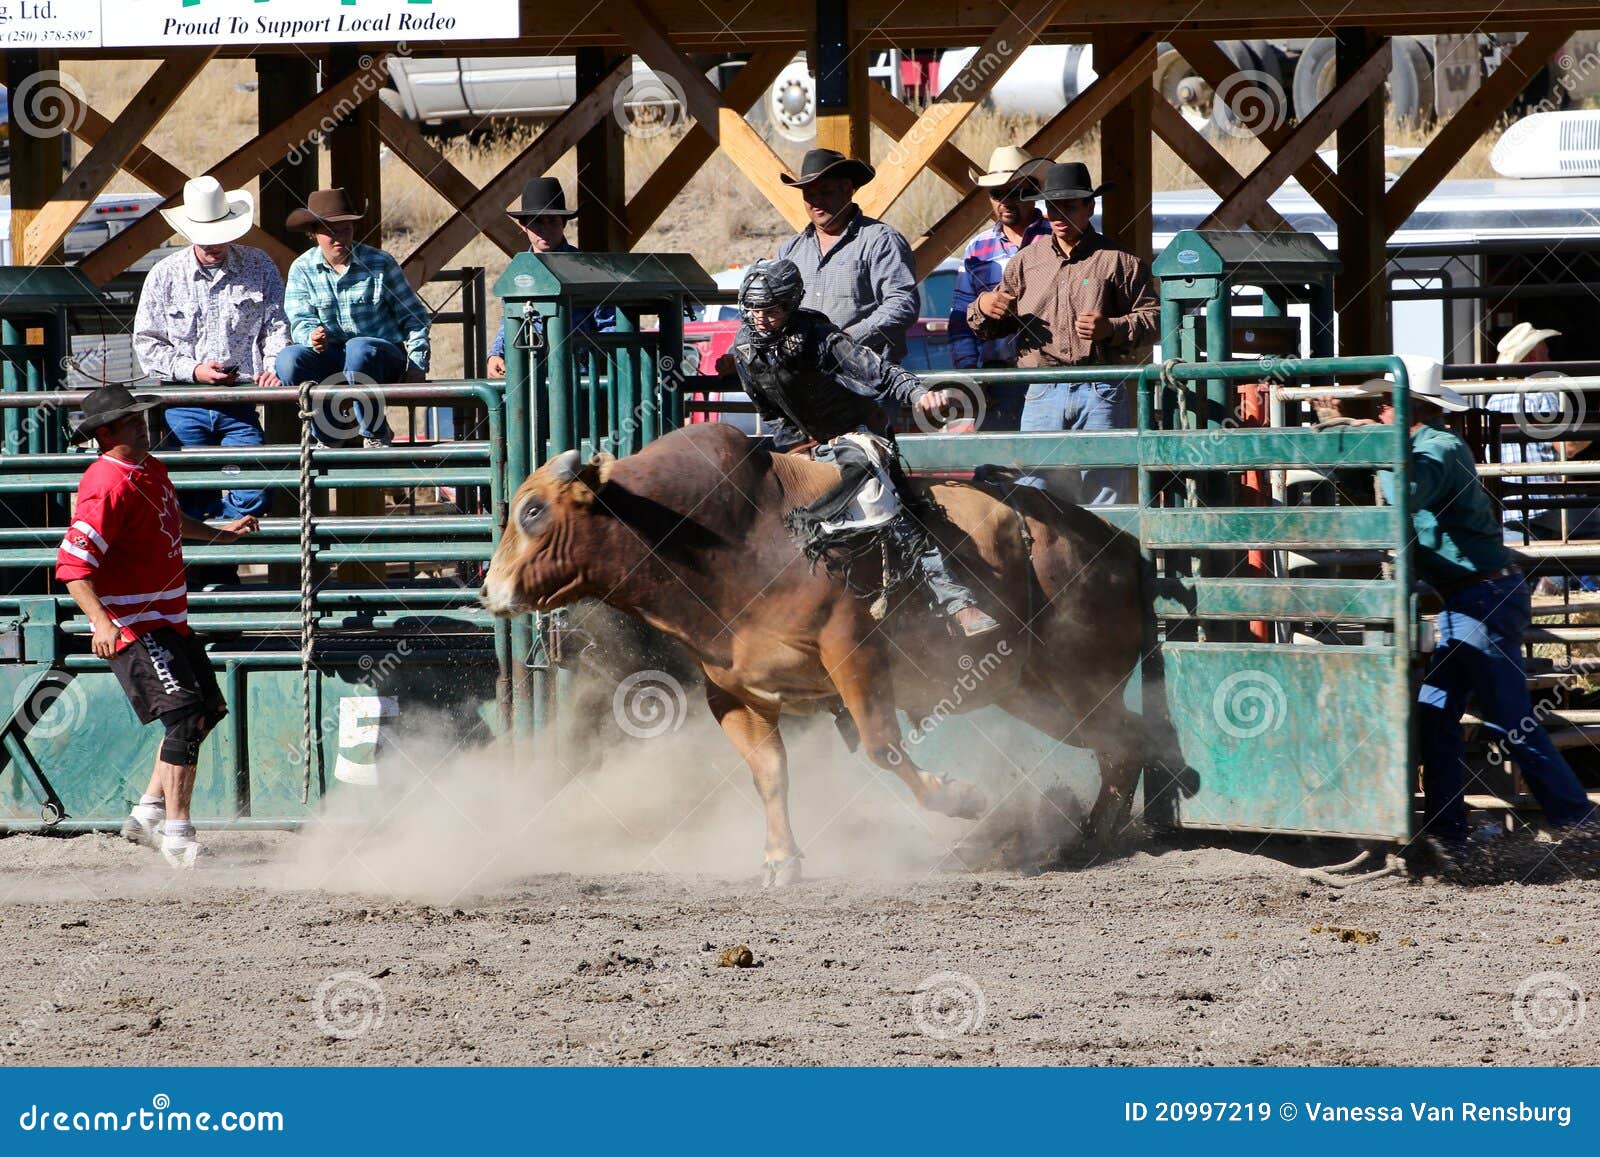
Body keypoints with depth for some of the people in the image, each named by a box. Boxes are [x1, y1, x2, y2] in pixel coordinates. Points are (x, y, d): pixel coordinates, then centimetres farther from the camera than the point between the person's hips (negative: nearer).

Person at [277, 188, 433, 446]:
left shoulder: (380, 263, -1)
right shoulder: (302, 269, 3)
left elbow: (414, 317, 3)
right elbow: (301, 321, -4)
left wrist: (417, 364, -8)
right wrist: (312, 338, -29)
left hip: (385, 353, -2)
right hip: (331, 358, 2)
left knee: (359, 349, -38)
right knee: (289, 359, -28)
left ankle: (375, 432, -19)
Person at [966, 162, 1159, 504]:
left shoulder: (1118, 261, 4)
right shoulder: (1026, 261, 14)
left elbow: (1152, 318, 1)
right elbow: (993, 329, 18)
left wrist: (1111, 328, -16)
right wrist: (982, 307, -5)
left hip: (1100, 394, -3)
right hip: (1042, 394, 3)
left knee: (1103, 491, -1)